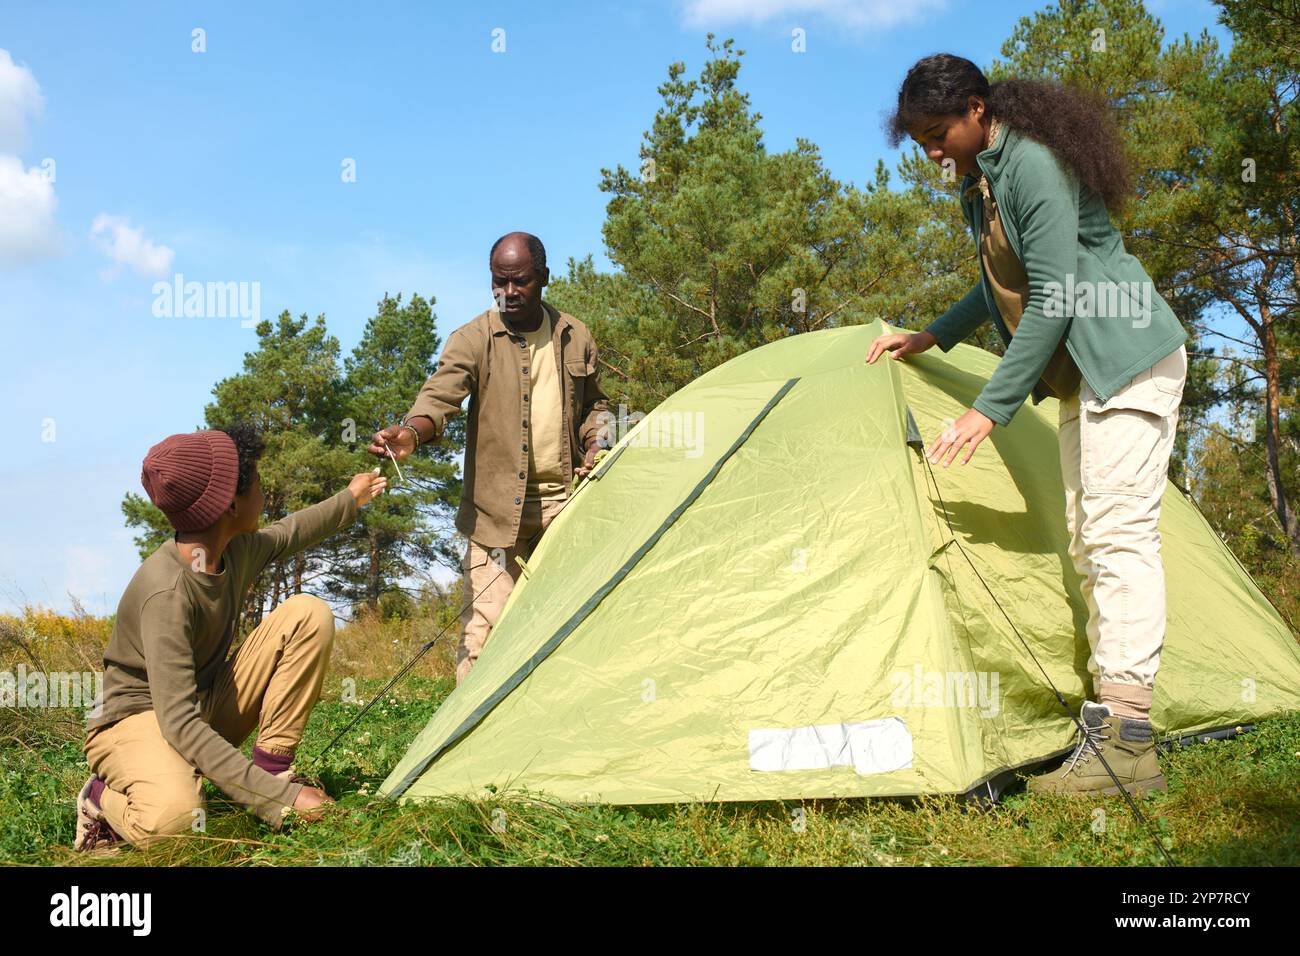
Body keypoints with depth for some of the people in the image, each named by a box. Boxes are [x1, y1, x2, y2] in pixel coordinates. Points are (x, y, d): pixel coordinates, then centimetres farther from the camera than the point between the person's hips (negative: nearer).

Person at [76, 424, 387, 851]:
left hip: (206, 706, 8)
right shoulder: (166, 591, -33)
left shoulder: (238, 548, -9)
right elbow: (179, 724, -36)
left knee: (308, 613, -10)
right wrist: (280, 799, -40)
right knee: (173, 818, -41)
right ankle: (104, 797, -3)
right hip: (138, 718, -8)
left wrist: (350, 498, 32)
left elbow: (287, 534, 19)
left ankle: (272, 767, -5)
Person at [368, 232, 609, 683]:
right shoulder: (474, 339, -6)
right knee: (486, 617, -10)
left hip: (565, 498, 4)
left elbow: (595, 405, 21)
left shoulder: (575, 337, 8)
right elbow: (440, 394, -22)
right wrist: (411, 431, -42)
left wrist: (595, 447, 2)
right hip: (498, 505, -4)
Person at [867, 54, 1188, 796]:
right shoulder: (982, 183, 12)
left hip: (1129, 357, -10)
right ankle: (1109, 706, 11)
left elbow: (1052, 299, -22)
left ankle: (1127, 742, -16)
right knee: (1090, 541, 7)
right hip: (1086, 374, 10)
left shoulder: (1031, 163, -18)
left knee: (1119, 533, -15)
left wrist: (990, 409, -21)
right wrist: (929, 338, 20)